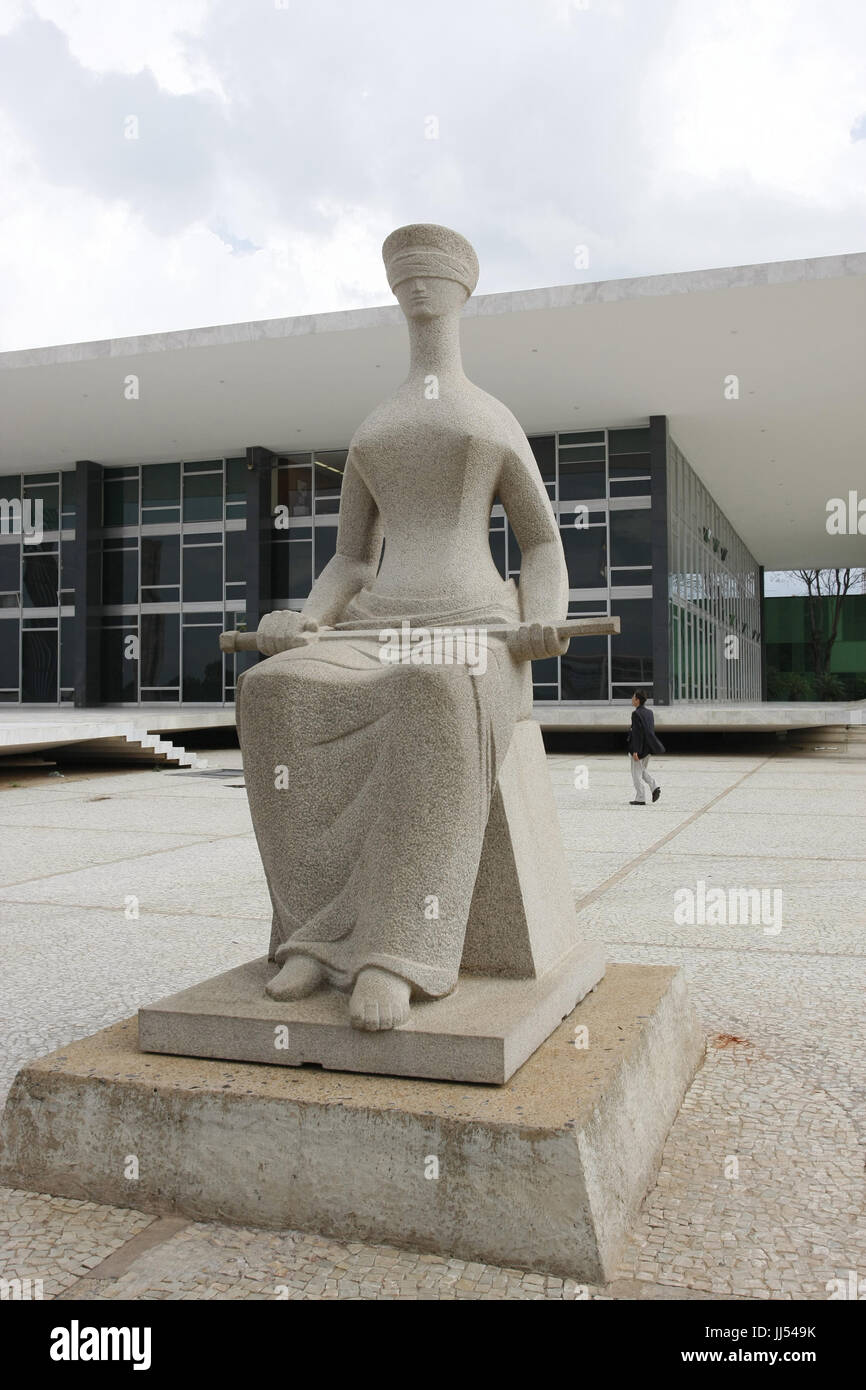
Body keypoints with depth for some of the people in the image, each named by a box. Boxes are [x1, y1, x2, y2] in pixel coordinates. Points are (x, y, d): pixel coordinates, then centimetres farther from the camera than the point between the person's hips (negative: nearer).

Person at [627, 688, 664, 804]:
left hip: (638, 747, -8)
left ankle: (640, 799, 5)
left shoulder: (636, 713, -17)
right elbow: (651, 730, 13)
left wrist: (635, 751, -20)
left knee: (636, 774, 2)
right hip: (647, 748, 8)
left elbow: (636, 733, -20)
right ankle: (655, 787, 5)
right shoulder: (649, 712, 8)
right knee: (642, 770, 23)